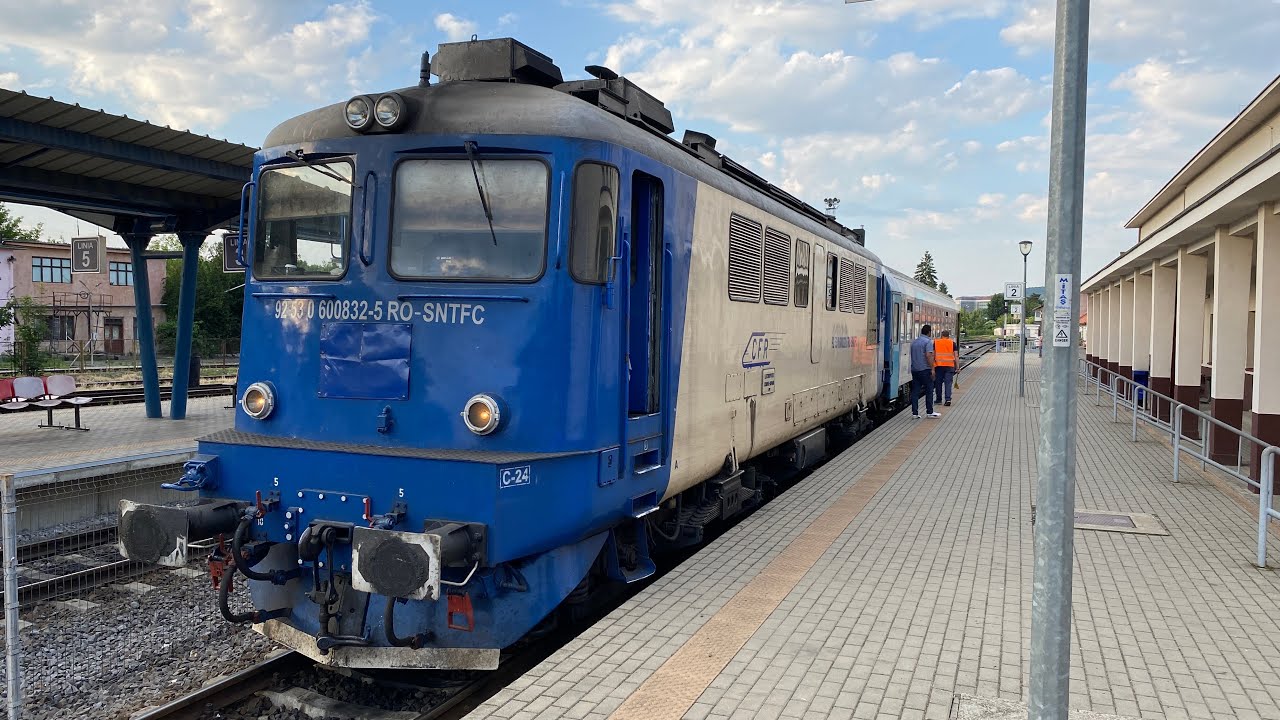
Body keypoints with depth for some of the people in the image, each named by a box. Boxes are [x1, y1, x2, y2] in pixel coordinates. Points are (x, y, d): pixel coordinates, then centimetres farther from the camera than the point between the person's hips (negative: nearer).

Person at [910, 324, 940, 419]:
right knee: (929, 390, 3)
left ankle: (914, 413, 3)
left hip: (914, 369, 7)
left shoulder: (914, 342, 14)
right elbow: (929, 355, -19)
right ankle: (930, 412, 6)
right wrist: (932, 369, -17)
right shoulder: (928, 342, -9)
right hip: (925, 369, -7)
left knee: (915, 391, 5)